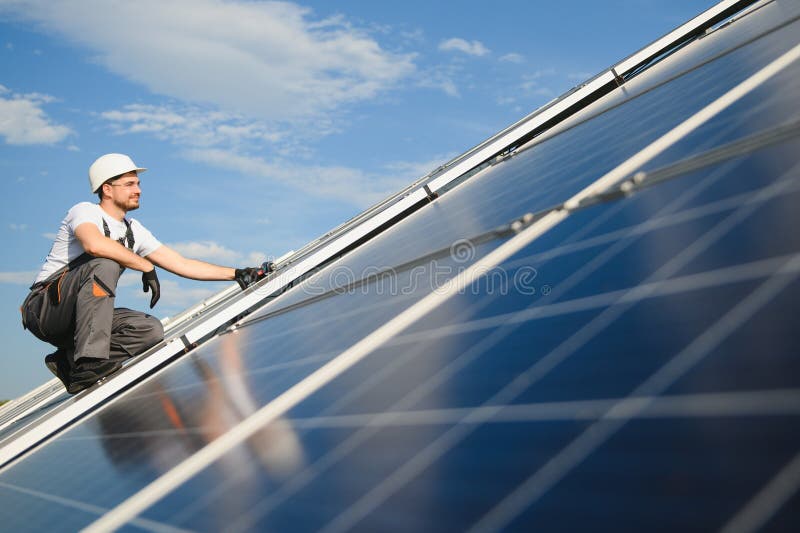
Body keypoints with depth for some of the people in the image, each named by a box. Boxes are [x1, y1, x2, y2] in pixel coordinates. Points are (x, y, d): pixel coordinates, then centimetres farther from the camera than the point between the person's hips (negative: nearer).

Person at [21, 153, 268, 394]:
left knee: (151, 329, -13)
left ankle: (70, 361, -7)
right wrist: (146, 266, -26)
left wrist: (236, 273, 3)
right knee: (105, 265, -31)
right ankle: (89, 362, -35)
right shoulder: (85, 211, -11)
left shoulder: (134, 231, 11)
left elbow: (182, 264, 9)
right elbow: (94, 244, -36)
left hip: (82, 319, 7)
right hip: (44, 309, -7)